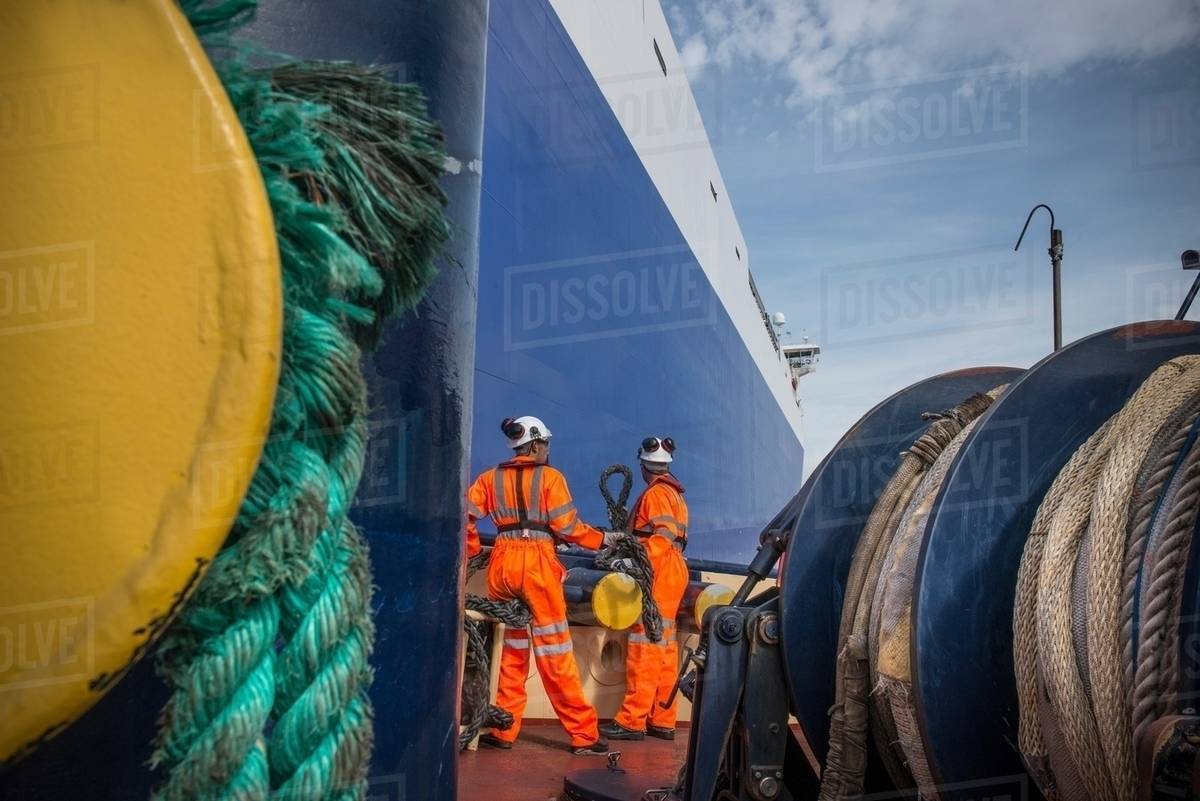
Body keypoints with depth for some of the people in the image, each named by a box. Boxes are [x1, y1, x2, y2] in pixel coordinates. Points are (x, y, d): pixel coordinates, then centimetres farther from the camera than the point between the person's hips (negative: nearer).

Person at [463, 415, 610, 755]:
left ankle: (504, 730, 13)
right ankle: (583, 734, 3)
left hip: (502, 564, 4)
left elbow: (464, 516, 2)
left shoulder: (491, 477, 11)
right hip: (538, 564, -4)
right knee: (555, 651, 0)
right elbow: (567, 526, -5)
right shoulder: (550, 476, 0)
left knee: (510, 647, 13)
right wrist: (602, 539, 8)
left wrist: (473, 551, 14)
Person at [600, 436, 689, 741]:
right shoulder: (675, 493, 21)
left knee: (645, 646, -11)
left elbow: (664, 535, -20)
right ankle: (662, 720, 13)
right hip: (672, 571, 10)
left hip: (657, 573, -10)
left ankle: (632, 721, -12)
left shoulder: (656, 493, -8)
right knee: (664, 648, 10)